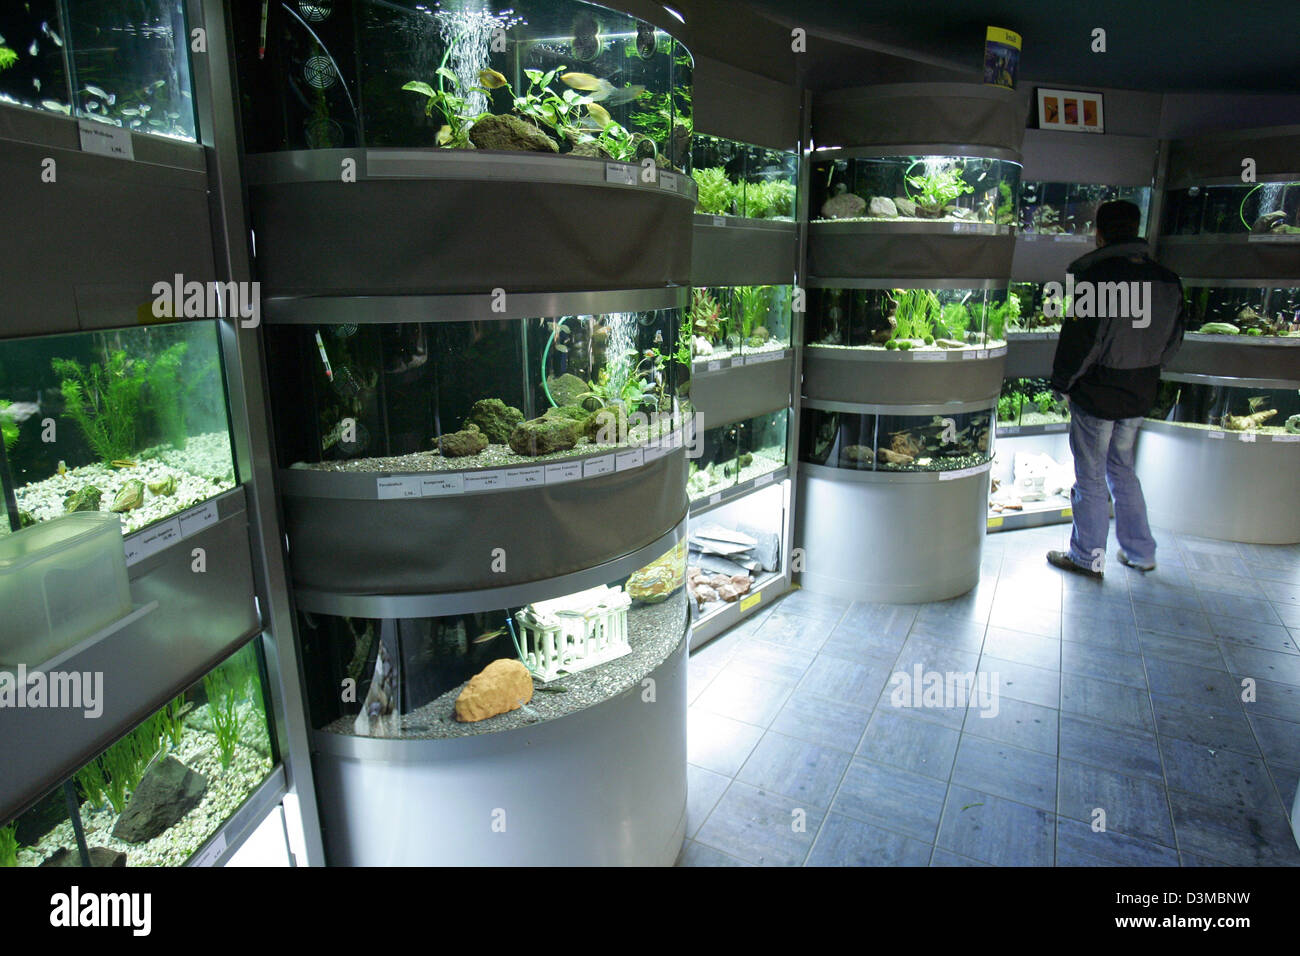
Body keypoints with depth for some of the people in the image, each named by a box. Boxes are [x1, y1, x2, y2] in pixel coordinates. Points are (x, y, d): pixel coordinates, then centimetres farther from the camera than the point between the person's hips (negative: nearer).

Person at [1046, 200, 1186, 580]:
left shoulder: (1096, 278, -19)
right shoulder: (1168, 281, 3)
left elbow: (1079, 339, -18)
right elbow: (1174, 339, 11)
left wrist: (1062, 382, -5)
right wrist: (1144, 373, 21)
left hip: (1096, 395, -7)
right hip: (1140, 395, 7)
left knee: (1090, 477, 6)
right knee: (1122, 469, 21)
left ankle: (1088, 557, 18)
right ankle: (1141, 552, 29)